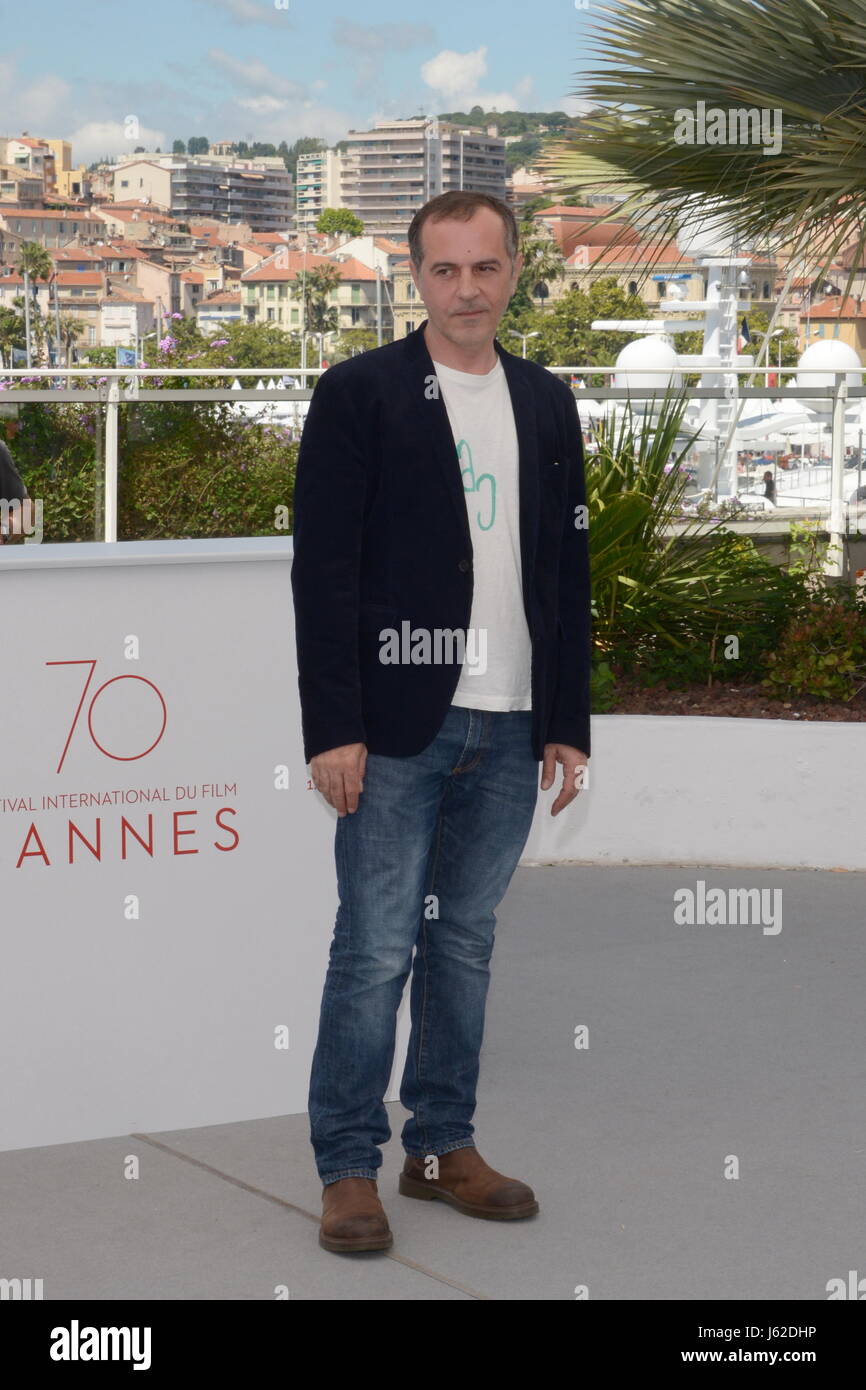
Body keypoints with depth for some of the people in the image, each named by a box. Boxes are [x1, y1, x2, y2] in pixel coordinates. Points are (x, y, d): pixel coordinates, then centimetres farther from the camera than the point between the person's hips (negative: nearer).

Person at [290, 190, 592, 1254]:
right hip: (395, 727, -5)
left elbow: (567, 574, 14)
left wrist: (568, 724, 9)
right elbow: (322, 569, -8)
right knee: (375, 951, -2)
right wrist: (332, 729, -13)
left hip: (507, 729, 5)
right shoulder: (358, 393, -4)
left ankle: (443, 1146, 23)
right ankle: (348, 1167, 8)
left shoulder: (547, 404, 12)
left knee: (465, 943, 12)